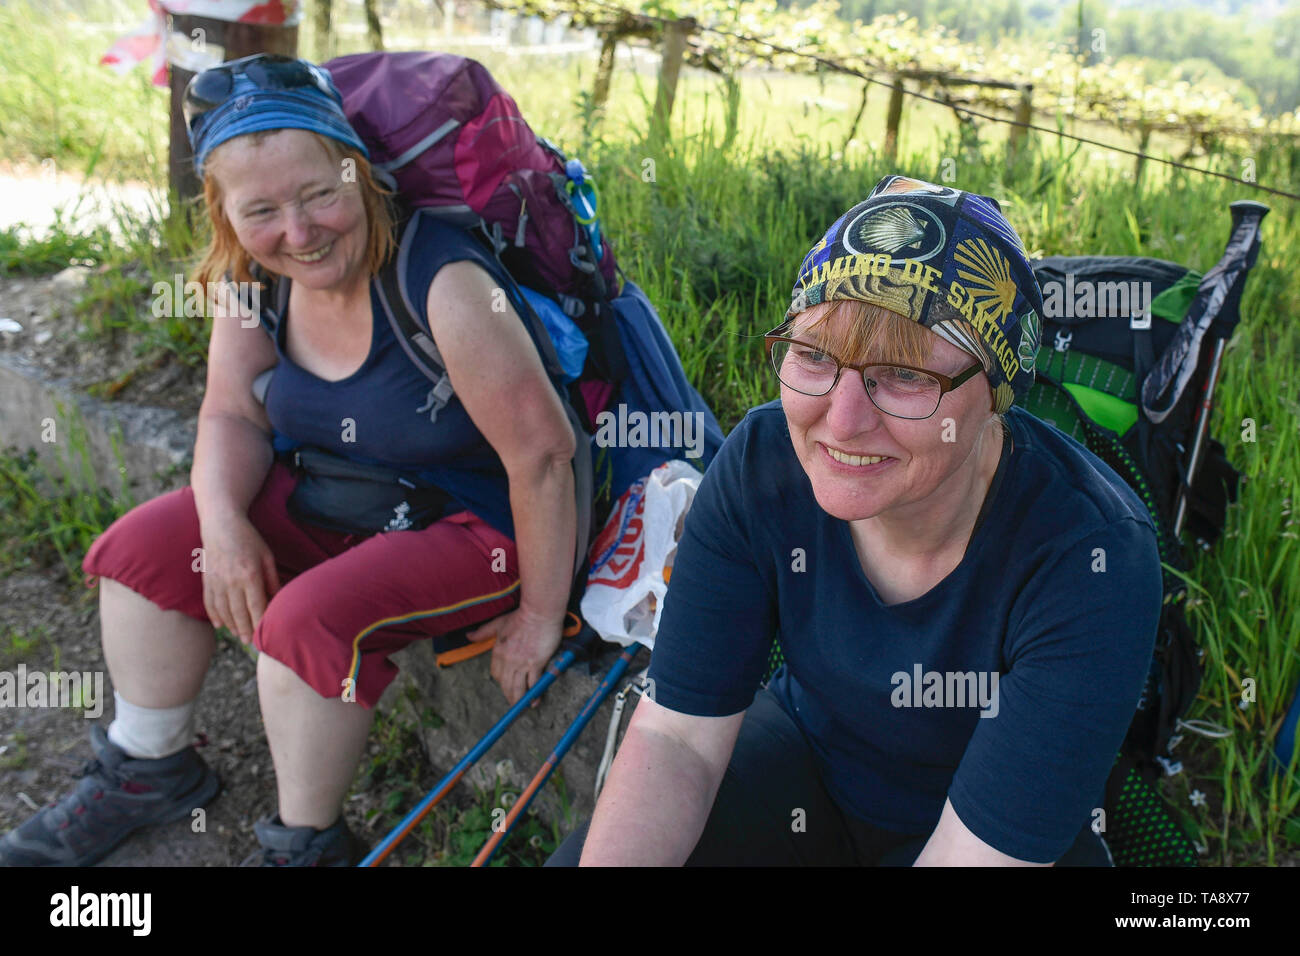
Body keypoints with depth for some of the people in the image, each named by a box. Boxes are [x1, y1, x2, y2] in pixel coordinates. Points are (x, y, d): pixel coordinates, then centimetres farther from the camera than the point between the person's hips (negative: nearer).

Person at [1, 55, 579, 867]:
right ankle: (150, 772, 21)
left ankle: (308, 843, -1)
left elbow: (543, 453, -28)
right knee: (147, 547, -1)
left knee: (313, 617, -29)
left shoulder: (442, 284, -30)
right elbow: (234, 414, 2)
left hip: (473, 524, -7)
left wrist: (541, 617, -20)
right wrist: (224, 522, -18)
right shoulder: (254, 281, -8)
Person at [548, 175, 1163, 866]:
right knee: (573, 857, -12)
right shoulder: (760, 466, -19)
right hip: (808, 751, 2)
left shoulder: (1093, 560, -28)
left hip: (1012, 824, -2)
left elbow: (980, 848, -28)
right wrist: (610, 856, -32)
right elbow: (677, 735, -17)